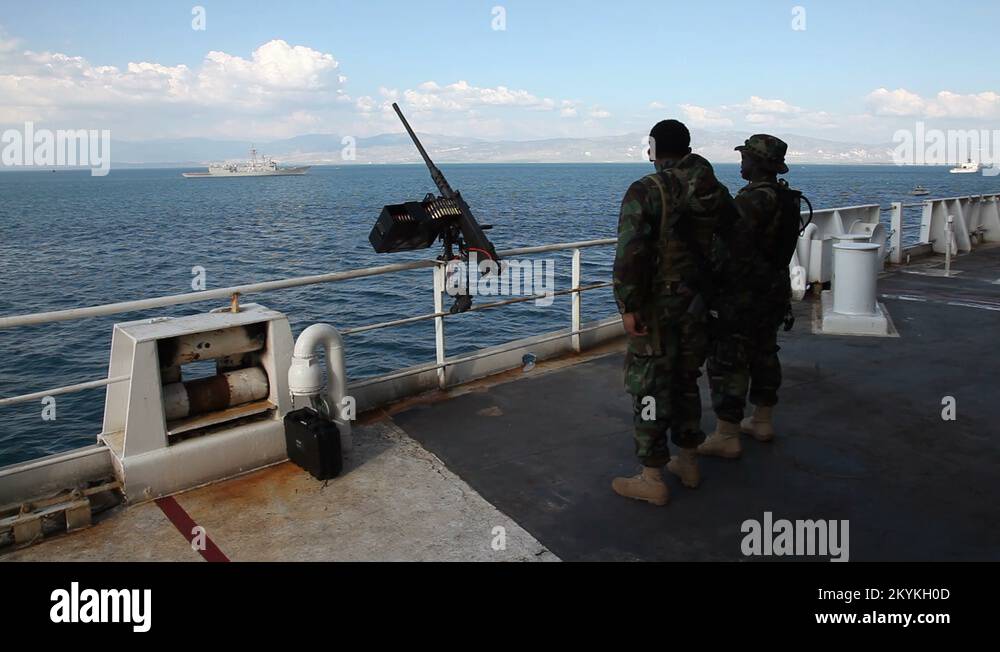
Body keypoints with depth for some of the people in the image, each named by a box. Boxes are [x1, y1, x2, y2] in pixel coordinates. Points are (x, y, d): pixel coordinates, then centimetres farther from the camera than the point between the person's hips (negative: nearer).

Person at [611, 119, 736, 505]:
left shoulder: (646, 191, -14)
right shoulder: (716, 192, 6)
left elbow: (630, 251, -23)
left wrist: (628, 305, -18)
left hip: (657, 305, -6)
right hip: (698, 303, 7)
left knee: (649, 387, 3)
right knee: (686, 381, 20)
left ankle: (652, 480, 10)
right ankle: (688, 463, 32)